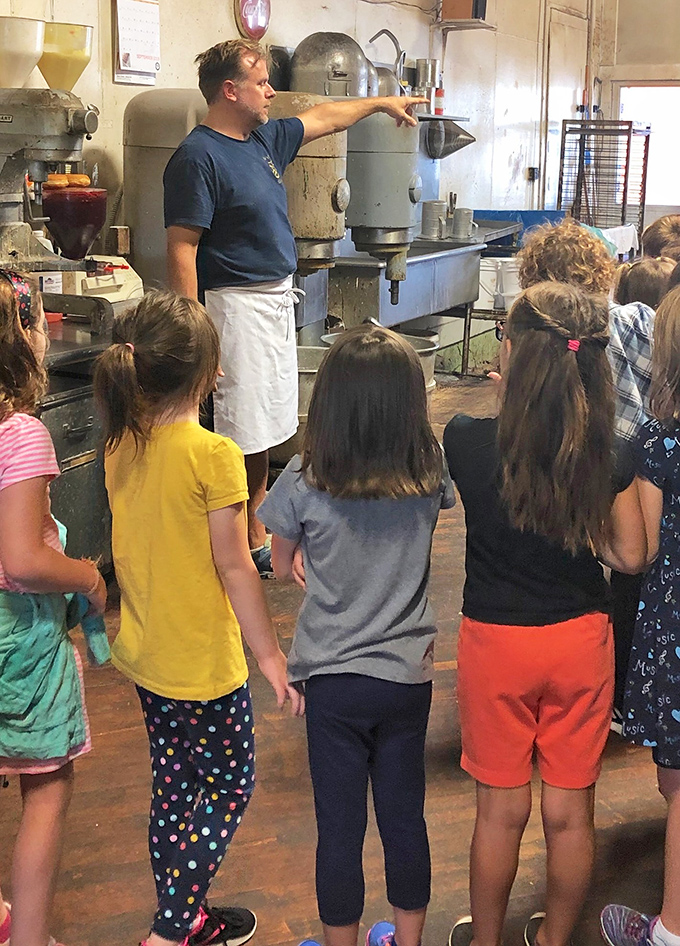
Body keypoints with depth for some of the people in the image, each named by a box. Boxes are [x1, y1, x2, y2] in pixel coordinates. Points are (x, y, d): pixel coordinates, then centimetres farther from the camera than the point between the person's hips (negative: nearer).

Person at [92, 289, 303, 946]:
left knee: (174, 786, 20)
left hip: (142, 651, 7)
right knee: (229, 787, 11)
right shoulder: (213, 455, -22)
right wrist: (269, 653, -8)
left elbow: (125, 550, 8)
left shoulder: (120, 445, -1)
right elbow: (234, 566, -18)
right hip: (202, 661, -7)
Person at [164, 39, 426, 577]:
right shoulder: (198, 157, -14)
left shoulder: (265, 140, 12)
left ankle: (258, 543, 25)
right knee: (237, 437, -6)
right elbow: (181, 248, -18)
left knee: (264, 432, 14)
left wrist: (383, 103, 40)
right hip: (236, 305, -9)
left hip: (277, 301, 9)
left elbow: (323, 118, 31)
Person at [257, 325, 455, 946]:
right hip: (408, 674, 3)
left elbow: (282, 568, -1)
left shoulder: (304, 480, -16)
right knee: (405, 819, 18)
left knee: (340, 827, 11)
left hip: (333, 677, -3)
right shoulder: (430, 473, -9)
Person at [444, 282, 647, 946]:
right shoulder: (609, 454, -13)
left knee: (501, 811, 15)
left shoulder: (467, 441, -17)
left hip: (496, 642, -1)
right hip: (581, 642, 2)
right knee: (569, 814, 16)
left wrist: (507, 395, 6)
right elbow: (630, 557, -5)